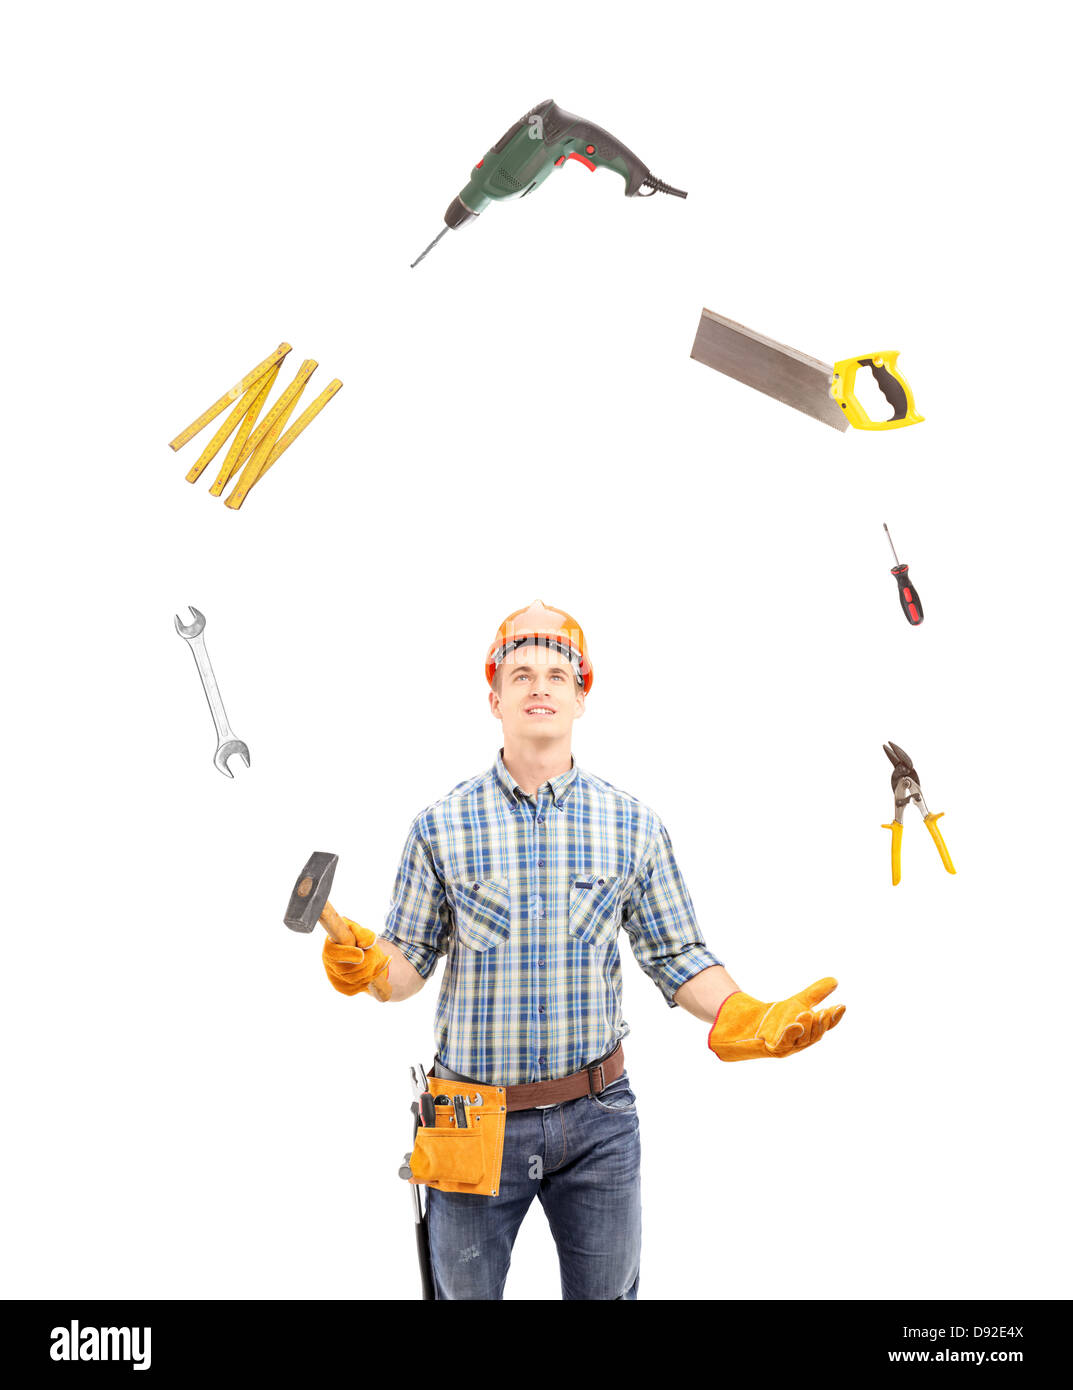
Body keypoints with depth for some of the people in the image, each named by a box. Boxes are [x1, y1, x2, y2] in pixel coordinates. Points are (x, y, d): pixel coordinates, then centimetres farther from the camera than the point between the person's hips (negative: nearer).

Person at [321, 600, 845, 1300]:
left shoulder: (634, 826, -2)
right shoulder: (442, 826, -4)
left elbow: (678, 955, 1)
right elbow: (412, 957, 0)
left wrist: (740, 1017, -16)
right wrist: (369, 967, -21)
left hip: (597, 1120, 1)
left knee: (607, 1291, 18)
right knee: (464, 1291, 16)